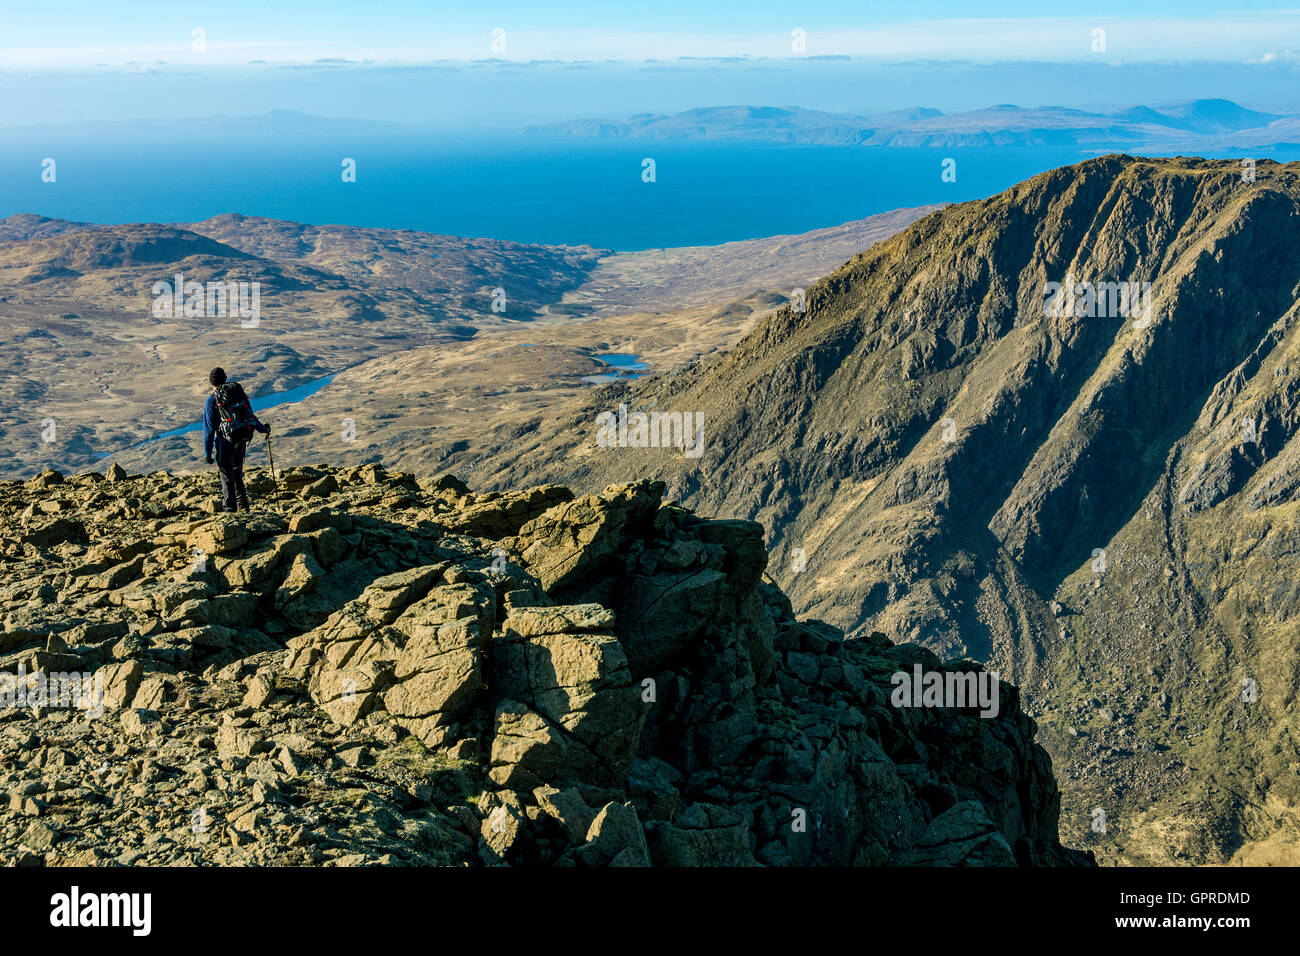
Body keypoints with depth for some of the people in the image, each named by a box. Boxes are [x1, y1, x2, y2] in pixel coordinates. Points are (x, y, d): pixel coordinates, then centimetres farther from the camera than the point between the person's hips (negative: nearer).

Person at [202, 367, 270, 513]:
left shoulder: (211, 401, -8)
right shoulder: (239, 392, 6)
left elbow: (209, 428, -10)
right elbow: (250, 415, 15)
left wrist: (207, 452, -7)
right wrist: (263, 429, 32)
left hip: (226, 441, -5)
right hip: (242, 439, 5)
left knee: (227, 475, 2)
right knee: (237, 473, 20)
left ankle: (229, 509, 1)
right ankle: (243, 505, 21)